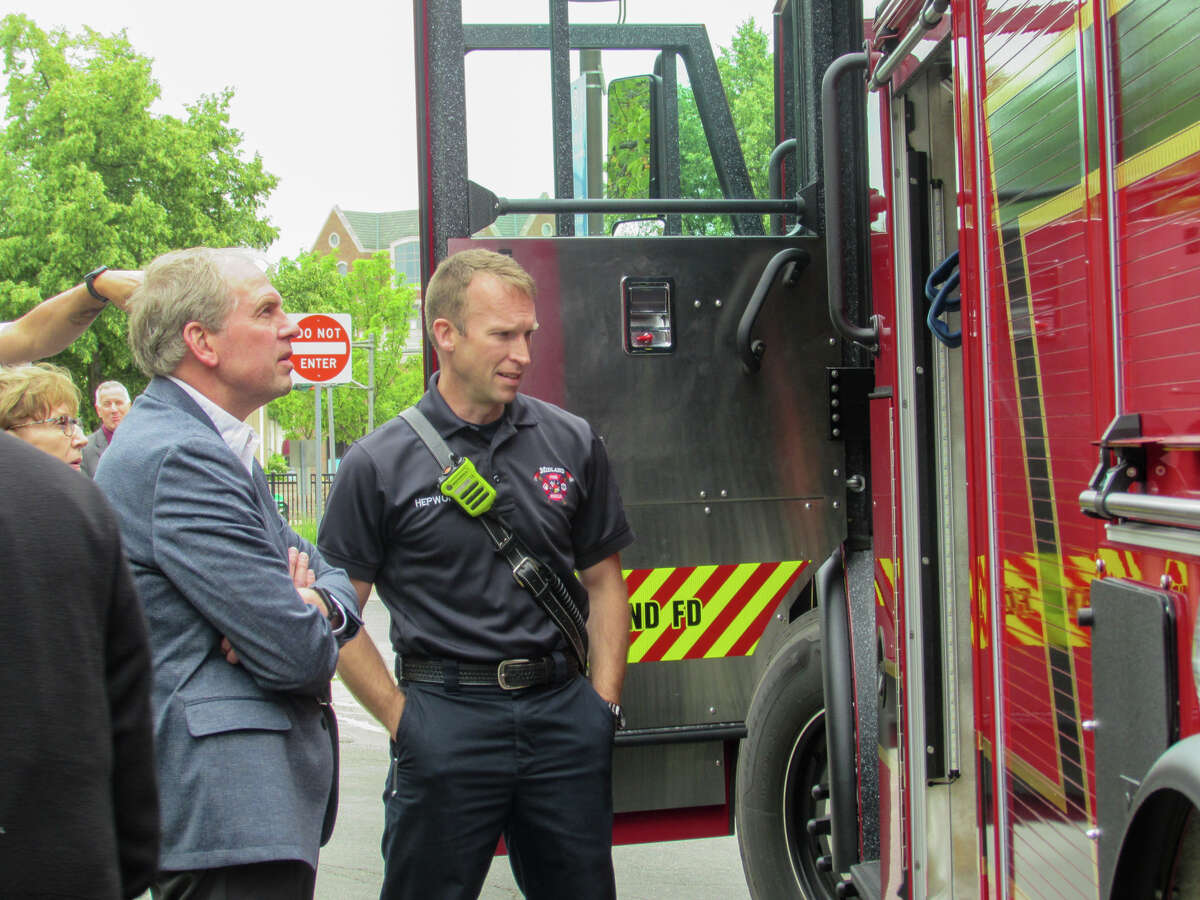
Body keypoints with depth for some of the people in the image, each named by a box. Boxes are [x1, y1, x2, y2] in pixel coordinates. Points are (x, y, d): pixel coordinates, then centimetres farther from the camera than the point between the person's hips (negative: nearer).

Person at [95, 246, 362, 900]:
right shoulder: (176, 457, -17)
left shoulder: (211, 447, 17)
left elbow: (335, 578, 16)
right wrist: (306, 622, 4)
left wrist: (315, 605, -7)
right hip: (229, 806, -10)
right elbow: (298, 653, -20)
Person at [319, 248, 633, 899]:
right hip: (446, 717, -3)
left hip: (562, 708, 3)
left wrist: (602, 703, 5)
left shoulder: (572, 443, 7)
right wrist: (404, 721, -6)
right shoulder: (379, 465, -3)